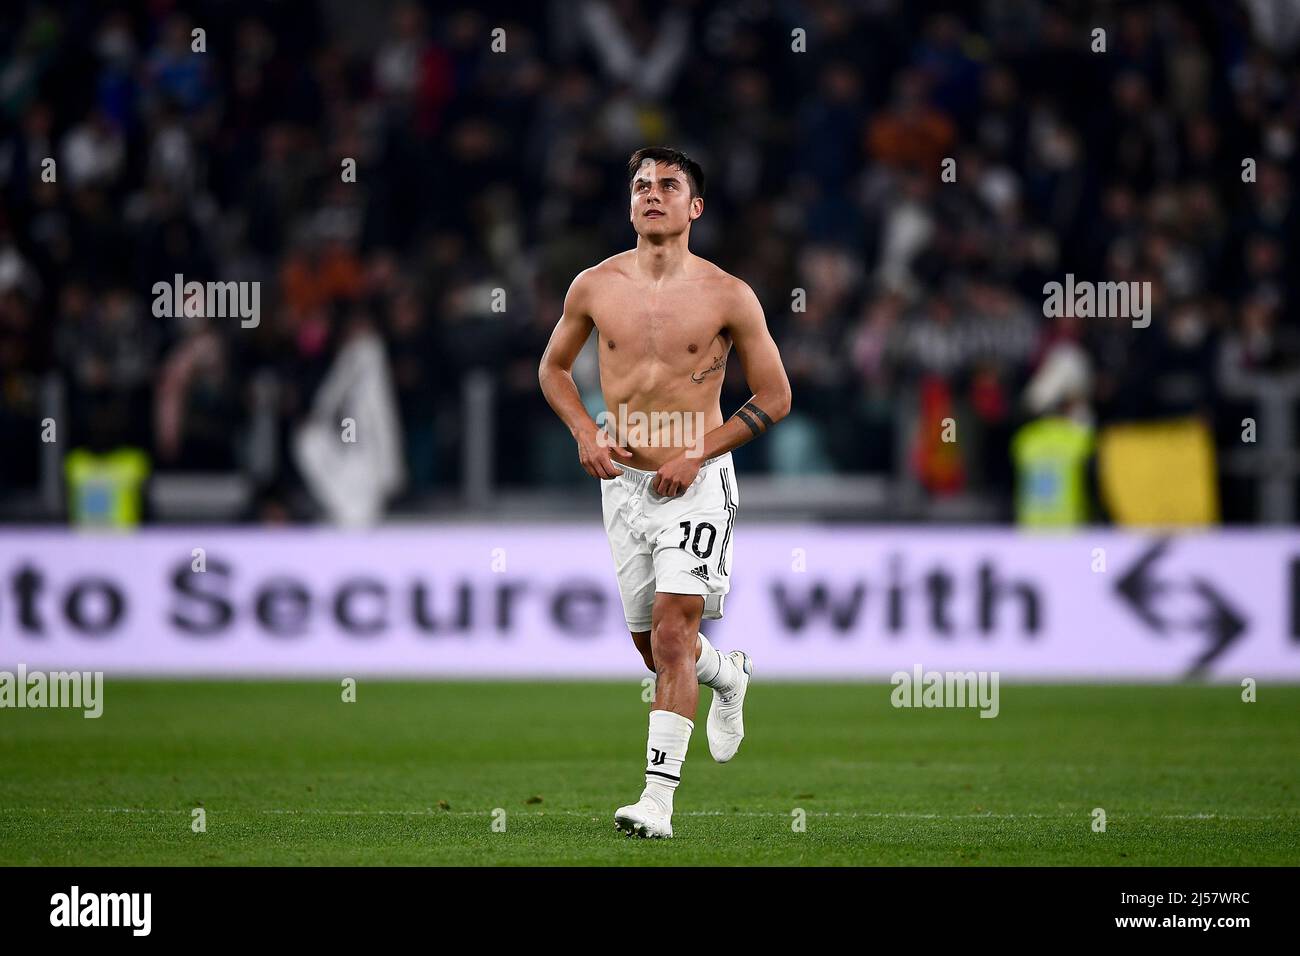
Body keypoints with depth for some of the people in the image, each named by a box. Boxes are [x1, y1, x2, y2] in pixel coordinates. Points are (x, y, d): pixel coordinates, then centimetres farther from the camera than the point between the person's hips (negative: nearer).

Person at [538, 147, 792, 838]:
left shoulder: (728, 297, -6)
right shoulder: (595, 287, 1)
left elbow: (774, 398, 0)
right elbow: (553, 367, 17)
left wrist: (696, 453, -10)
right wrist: (585, 432, -1)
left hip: (698, 479, -4)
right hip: (624, 480, 4)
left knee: (673, 631, -16)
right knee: (652, 645, 12)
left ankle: (658, 798, -17)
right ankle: (728, 676, 47)